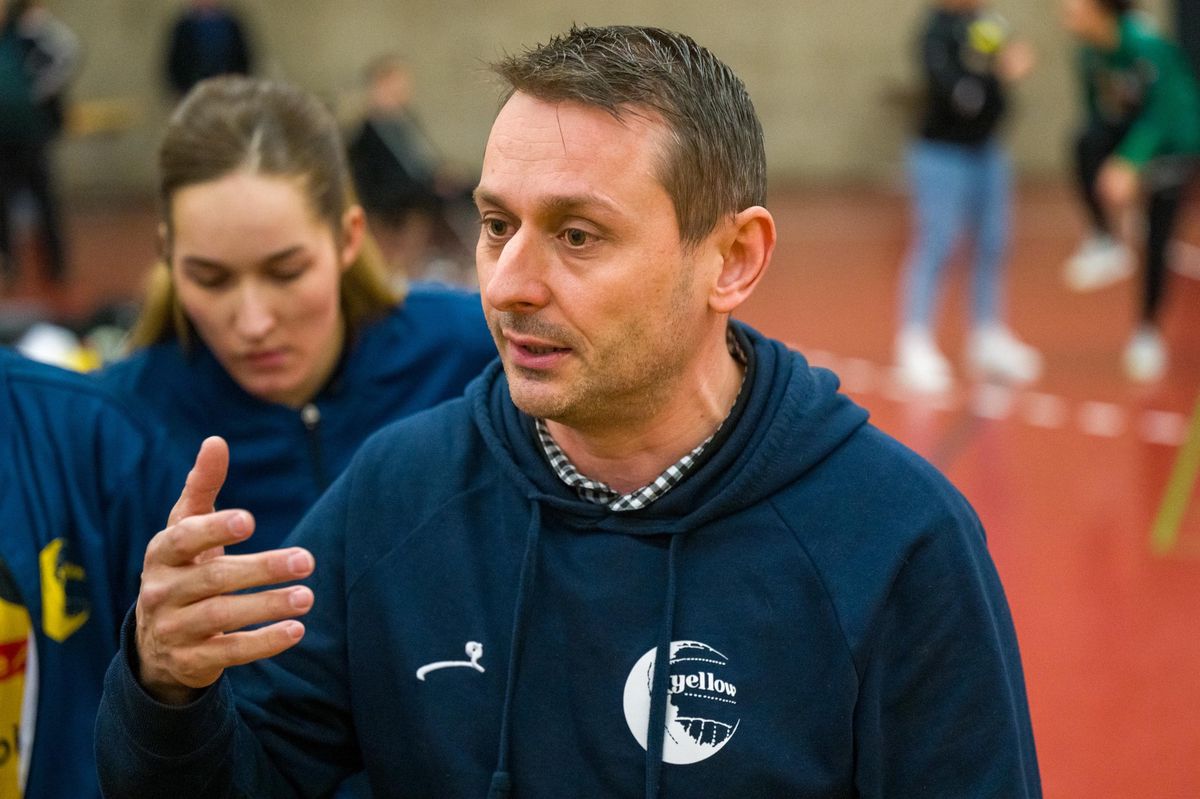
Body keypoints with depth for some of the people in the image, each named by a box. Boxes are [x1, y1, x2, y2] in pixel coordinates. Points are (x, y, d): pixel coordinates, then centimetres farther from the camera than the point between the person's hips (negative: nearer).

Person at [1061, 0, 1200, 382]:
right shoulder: (1090, 53, -10)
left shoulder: (1146, 46, -28)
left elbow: (1162, 109, -29)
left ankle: (1148, 333, 16)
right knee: (1088, 143, -29)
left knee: (1157, 243, -4)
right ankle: (1108, 243, -18)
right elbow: (1097, 110, 0)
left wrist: (1128, 163, -38)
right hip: (1124, 134, 5)